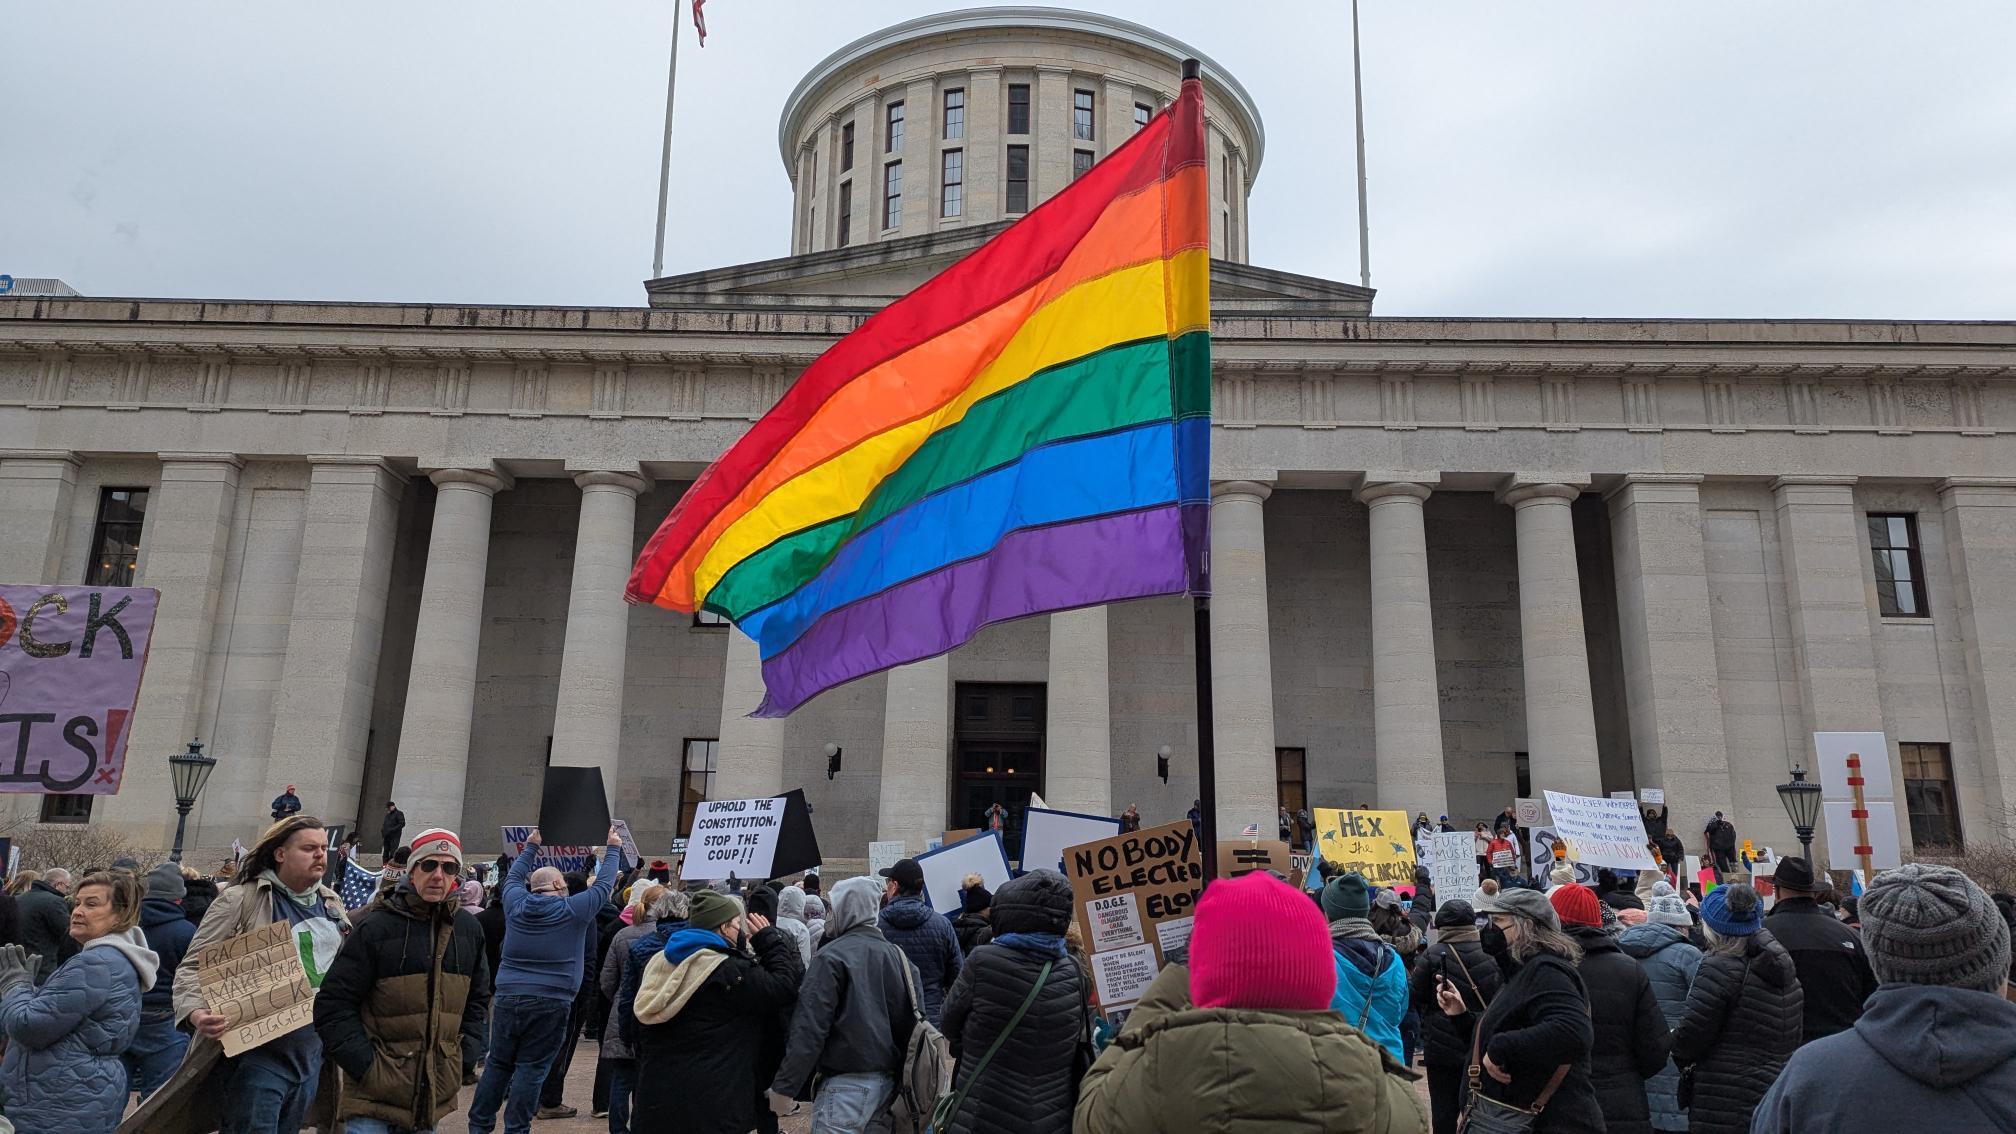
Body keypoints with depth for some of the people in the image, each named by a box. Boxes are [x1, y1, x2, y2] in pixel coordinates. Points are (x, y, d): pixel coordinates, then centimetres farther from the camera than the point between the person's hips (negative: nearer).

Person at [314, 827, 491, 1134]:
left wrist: (465, 1057, 6)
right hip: (375, 1093, -5)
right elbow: (334, 1004, -9)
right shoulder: (376, 925, -10)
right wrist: (365, 1065, -14)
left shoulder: (468, 928, 6)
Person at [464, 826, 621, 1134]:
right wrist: (613, 849, 22)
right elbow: (604, 884, 8)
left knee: (498, 1064, 15)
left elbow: (513, 876, 25)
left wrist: (532, 847, 38)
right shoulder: (574, 910, -4)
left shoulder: (517, 904, 5)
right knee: (531, 1068, 1)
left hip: (507, 998, 4)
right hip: (550, 1004, -4)